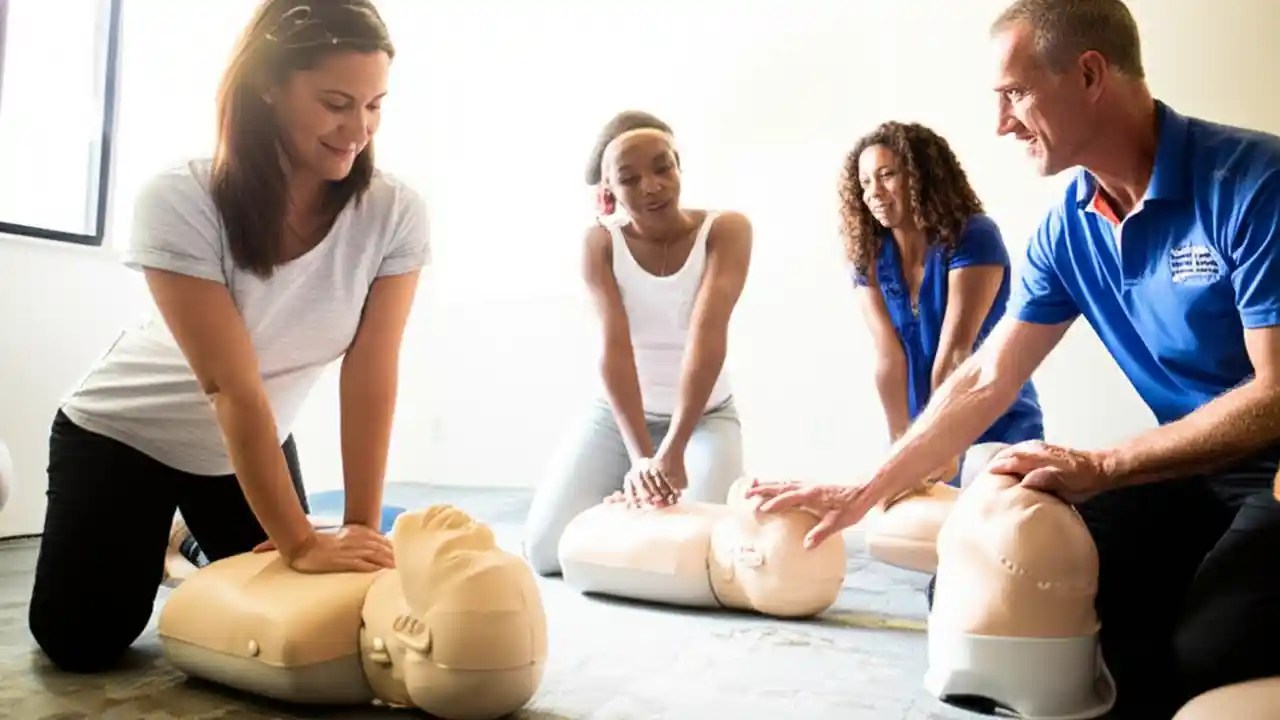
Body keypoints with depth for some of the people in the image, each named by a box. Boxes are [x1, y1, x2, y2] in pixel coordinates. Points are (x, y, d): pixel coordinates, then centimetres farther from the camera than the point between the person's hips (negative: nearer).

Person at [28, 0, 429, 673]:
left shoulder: (396, 214, -21)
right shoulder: (180, 201, -29)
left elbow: (369, 375, -20)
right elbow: (233, 387, -32)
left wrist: (361, 526, -21)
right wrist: (300, 541, -33)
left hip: (257, 445, 3)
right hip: (121, 435, -3)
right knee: (80, 643, -3)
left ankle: (200, 554, 37)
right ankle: (154, 548, 29)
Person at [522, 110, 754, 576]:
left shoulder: (726, 229, -15)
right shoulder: (600, 242, -11)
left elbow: (708, 337, -28)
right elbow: (614, 348, -24)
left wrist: (672, 451, -39)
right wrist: (641, 457, -36)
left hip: (704, 415, -1)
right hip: (617, 414, 1)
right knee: (545, 551, -11)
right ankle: (622, 504, 19)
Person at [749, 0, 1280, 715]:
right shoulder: (1067, 228, -1)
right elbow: (983, 384, 3)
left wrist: (1098, 468, -23)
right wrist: (866, 490, 3)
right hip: (1192, 462, 6)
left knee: (1205, 656, -28)